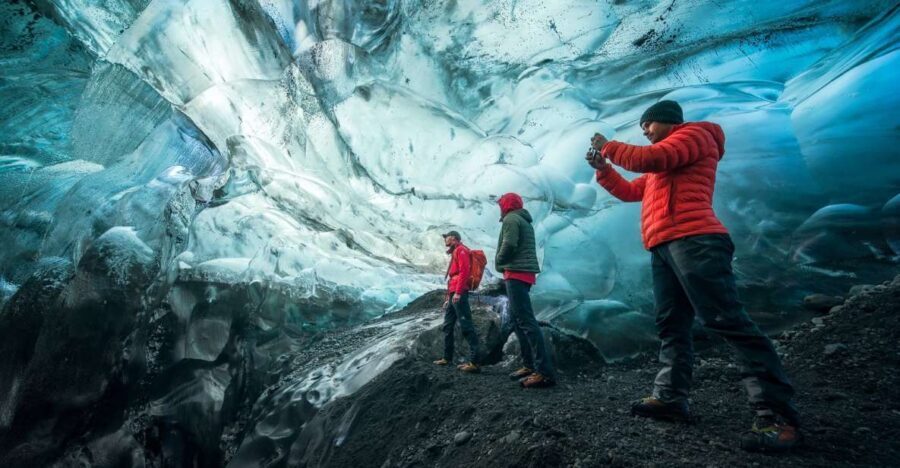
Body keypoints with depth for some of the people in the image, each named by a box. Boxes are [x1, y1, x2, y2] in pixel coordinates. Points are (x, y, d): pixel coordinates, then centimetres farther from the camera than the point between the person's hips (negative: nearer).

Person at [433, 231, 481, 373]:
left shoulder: (460, 250, -1)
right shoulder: (455, 253, 26)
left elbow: (464, 271, -16)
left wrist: (458, 292, -22)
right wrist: (448, 298, 24)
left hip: (459, 294, -10)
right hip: (453, 294, 10)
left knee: (466, 326, -14)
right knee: (447, 326, 12)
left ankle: (474, 362, -16)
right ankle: (447, 358, 19)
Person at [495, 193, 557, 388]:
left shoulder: (511, 219, -5)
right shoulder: (525, 221, 25)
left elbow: (509, 245, -17)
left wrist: (498, 262, -1)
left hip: (516, 273, -10)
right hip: (525, 273, 10)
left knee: (526, 320, -14)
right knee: (517, 318, 14)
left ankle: (545, 371, -17)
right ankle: (531, 365, 15)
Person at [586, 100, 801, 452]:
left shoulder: (695, 133, 7)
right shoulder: (660, 169, 33)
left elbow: (649, 158, -11)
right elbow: (629, 191, 34)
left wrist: (608, 146, 3)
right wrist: (602, 168, 22)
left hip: (693, 242, -10)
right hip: (663, 249, 10)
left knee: (726, 320, -15)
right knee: (671, 326, 5)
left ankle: (777, 414, -13)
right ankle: (670, 398, 8)